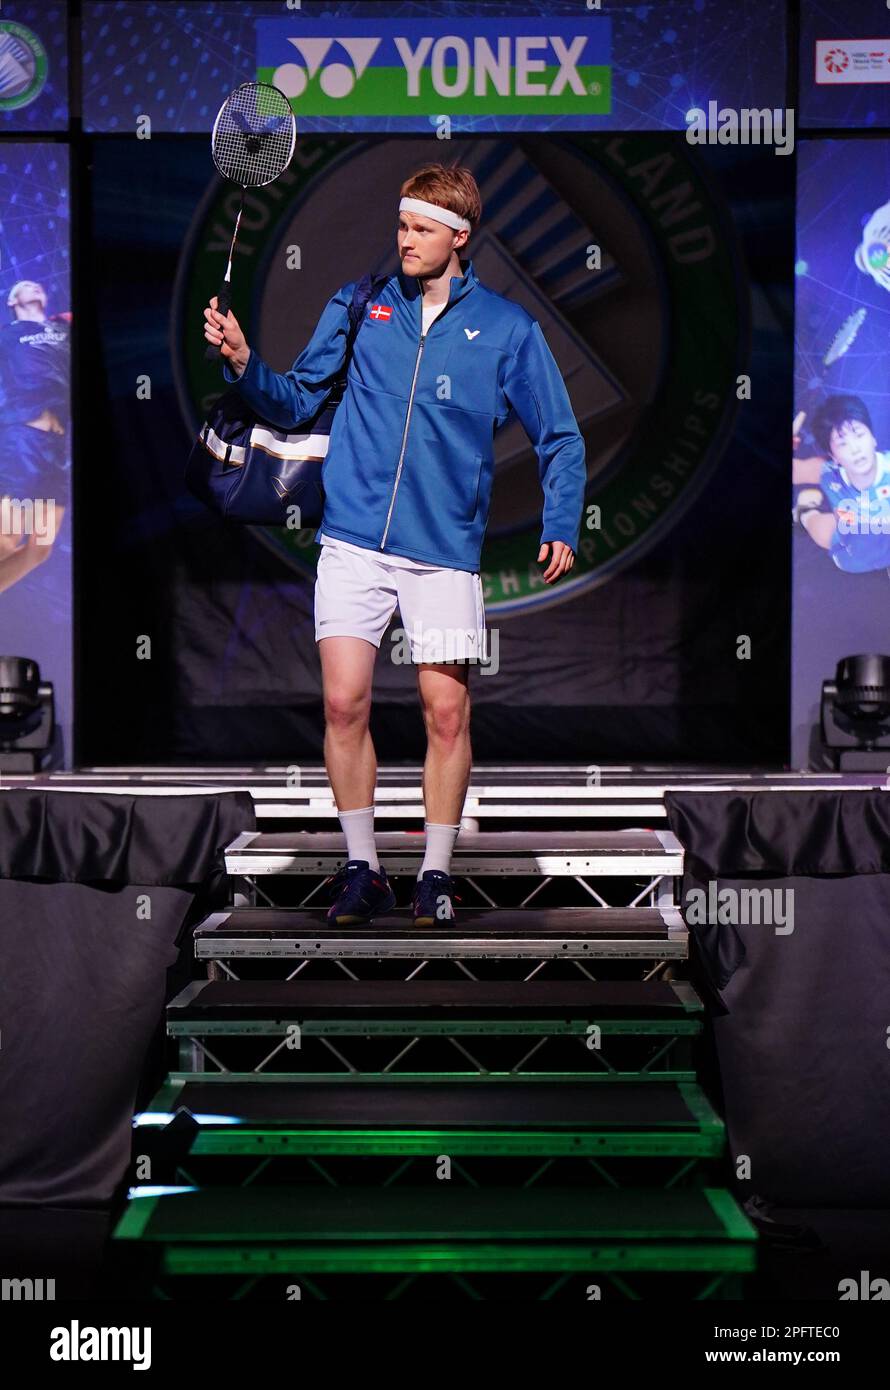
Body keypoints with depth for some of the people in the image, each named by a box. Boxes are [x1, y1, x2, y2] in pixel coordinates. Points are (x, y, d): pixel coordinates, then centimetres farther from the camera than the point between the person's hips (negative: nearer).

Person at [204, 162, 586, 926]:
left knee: (447, 712, -2)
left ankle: (436, 872, 13)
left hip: (446, 552, -1)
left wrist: (561, 526, -3)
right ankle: (362, 868, 10)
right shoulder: (358, 306, 8)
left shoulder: (508, 327, 4)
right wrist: (246, 363, -7)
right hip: (354, 541, 1)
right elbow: (297, 402, 11)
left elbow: (560, 438, 9)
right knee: (344, 703, -4)